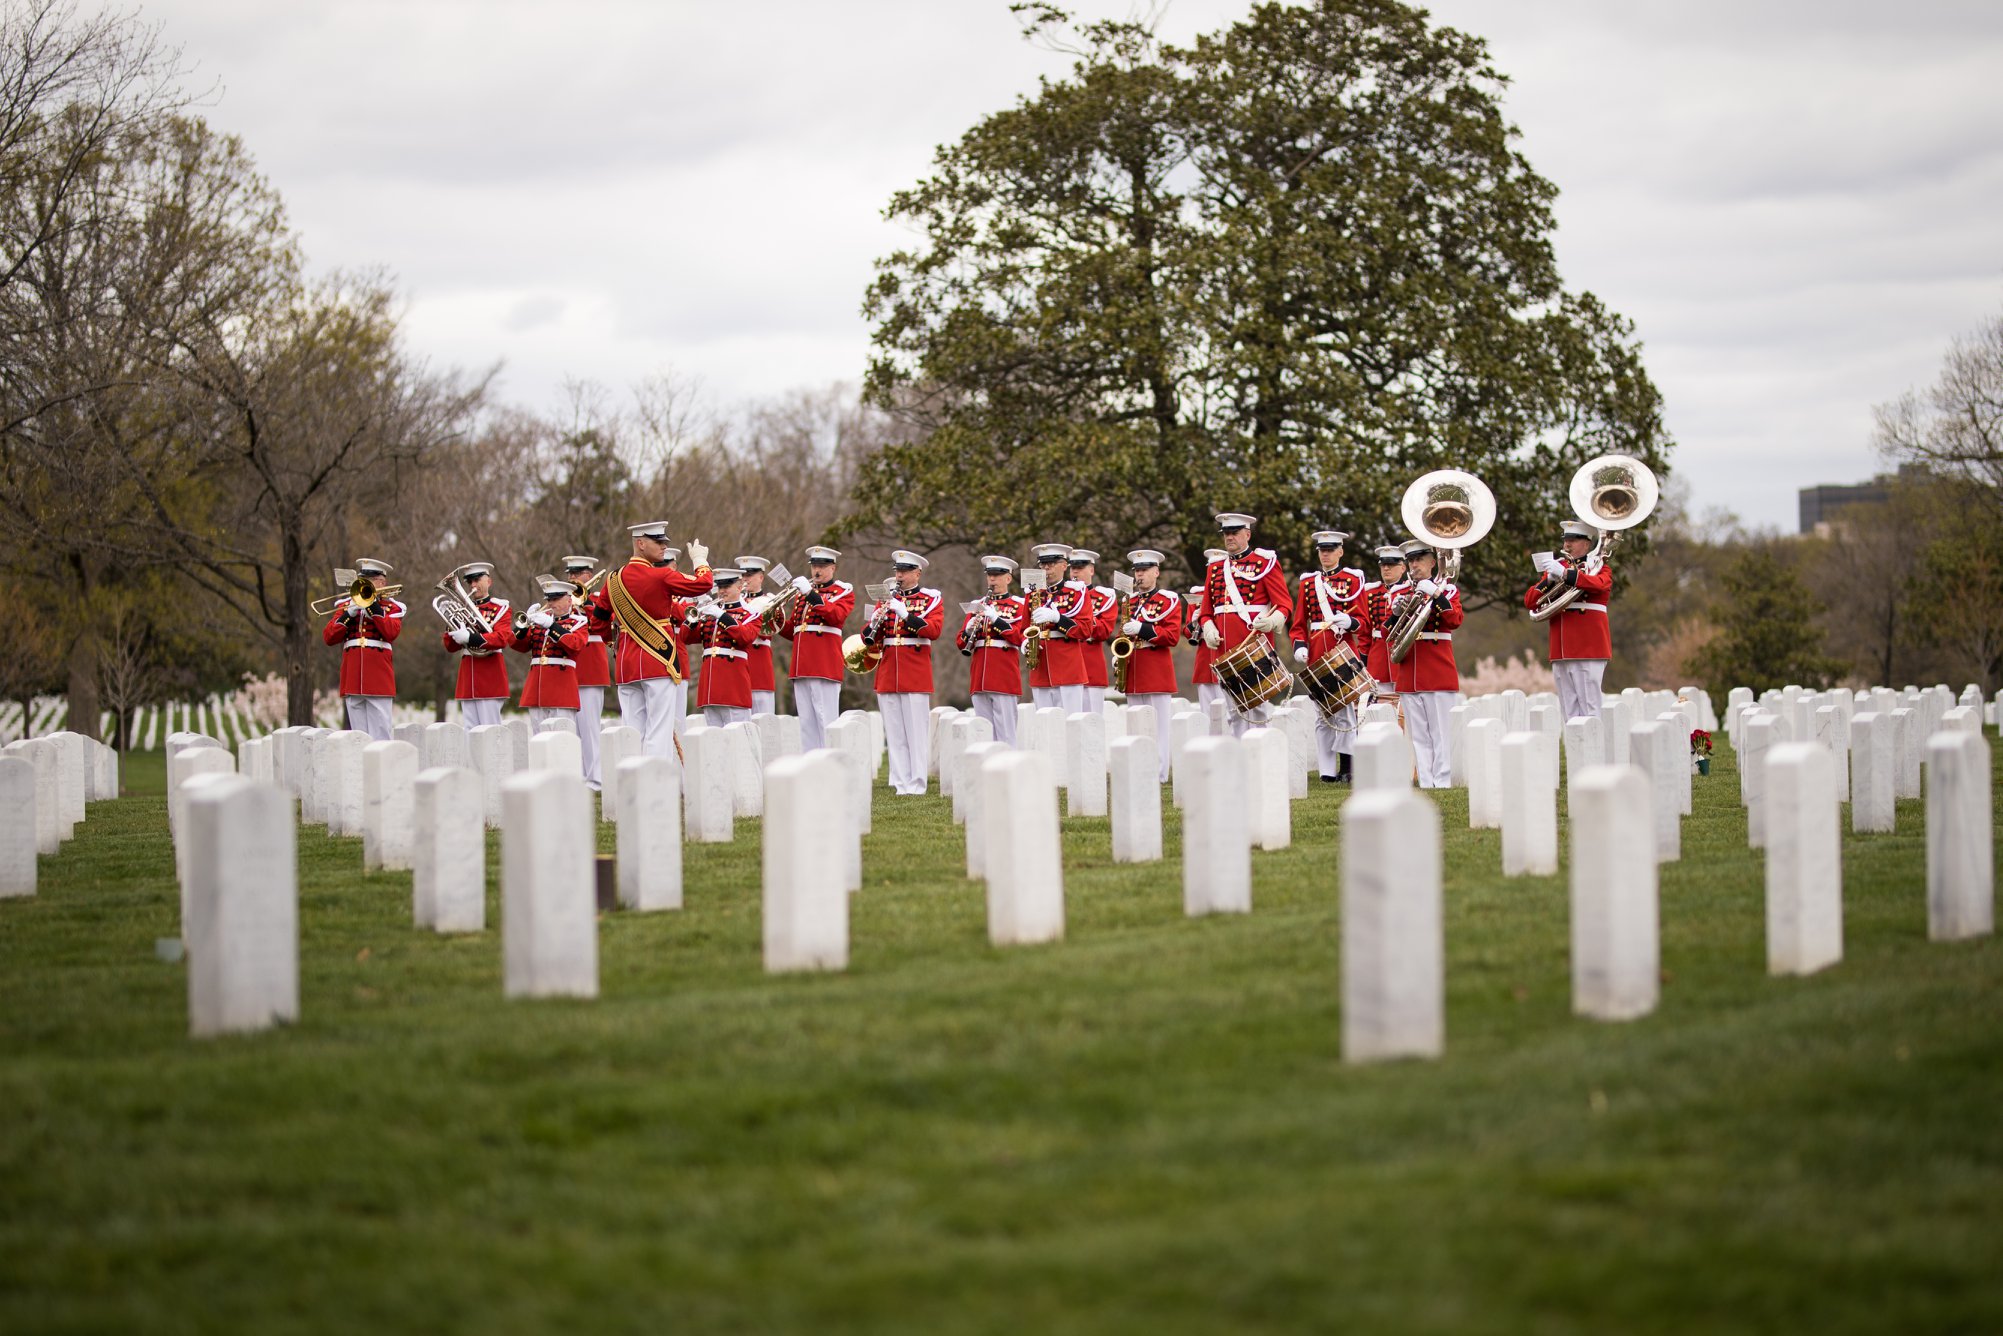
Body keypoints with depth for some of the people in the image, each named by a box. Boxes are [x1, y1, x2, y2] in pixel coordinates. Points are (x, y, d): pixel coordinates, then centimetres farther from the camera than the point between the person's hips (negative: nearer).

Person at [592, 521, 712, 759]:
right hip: (660, 663, -6)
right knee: (659, 731, -6)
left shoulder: (613, 579, 8)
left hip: (626, 665, 6)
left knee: (631, 731, 6)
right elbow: (704, 583, -11)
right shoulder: (661, 577, -11)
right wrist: (700, 559, 8)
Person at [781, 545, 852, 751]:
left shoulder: (844, 591, 4)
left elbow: (837, 616, -16)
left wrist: (811, 594, -23)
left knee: (826, 721, -9)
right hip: (801, 668, 6)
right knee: (806, 722, 6)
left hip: (825, 667, -6)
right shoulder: (803, 593, 22)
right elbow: (791, 631, 22)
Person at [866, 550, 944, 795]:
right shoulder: (887, 599, 15)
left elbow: (934, 630, -13)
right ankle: (899, 782, 6)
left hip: (916, 674, -4)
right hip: (887, 674, 4)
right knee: (894, 731, 3)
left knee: (916, 730, -5)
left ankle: (916, 784, -3)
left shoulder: (931, 598, 4)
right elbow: (869, 639, 12)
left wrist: (904, 613, -20)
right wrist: (874, 622, -10)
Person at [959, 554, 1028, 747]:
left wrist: (995, 618, -16)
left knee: (1005, 733, -7)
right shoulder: (978, 606, 18)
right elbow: (962, 644, 15)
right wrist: (969, 630, -7)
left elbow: (1020, 638, -8)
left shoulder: (1019, 605, 5)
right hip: (979, 678, 5)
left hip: (1005, 676, -5)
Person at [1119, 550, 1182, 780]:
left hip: (1157, 671, -6)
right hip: (1133, 670, 6)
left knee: (1158, 724, -6)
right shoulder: (1131, 601, 17)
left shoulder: (1169, 599, -1)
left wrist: (1142, 629, -20)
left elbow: (1172, 635, -10)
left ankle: (1159, 774, -5)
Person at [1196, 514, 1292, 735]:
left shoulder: (1265, 562, 3)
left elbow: (1285, 605, -4)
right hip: (1225, 649, 5)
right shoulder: (1215, 568, 18)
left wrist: (1272, 621, -24)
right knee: (1234, 712, 6)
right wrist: (1208, 629, -2)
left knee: (1259, 708, -6)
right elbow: (1206, 612, 19)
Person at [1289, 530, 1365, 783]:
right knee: (1321, 714, 3)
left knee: (1344, 711, -5)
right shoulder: (1308, 581, 13)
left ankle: (1346, 769, -3)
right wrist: (1299, 645, -4)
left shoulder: (1353, 578, 4)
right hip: (1316, 655, 3)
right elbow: (1299, 621, 12)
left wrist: (1349, 622, -22)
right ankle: (1326, 770, 3)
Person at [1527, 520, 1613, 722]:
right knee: (1568, 711, 4)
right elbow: (1530, 601, 11)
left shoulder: (1598, 566, 6)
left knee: (1588, 708, -8)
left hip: (1589, 646, -5)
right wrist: (1549, 580, -7)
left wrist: (1565, 573, -26)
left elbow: (1600, 584, -19)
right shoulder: (1555, 566, 18)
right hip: (1561, 650, 5)